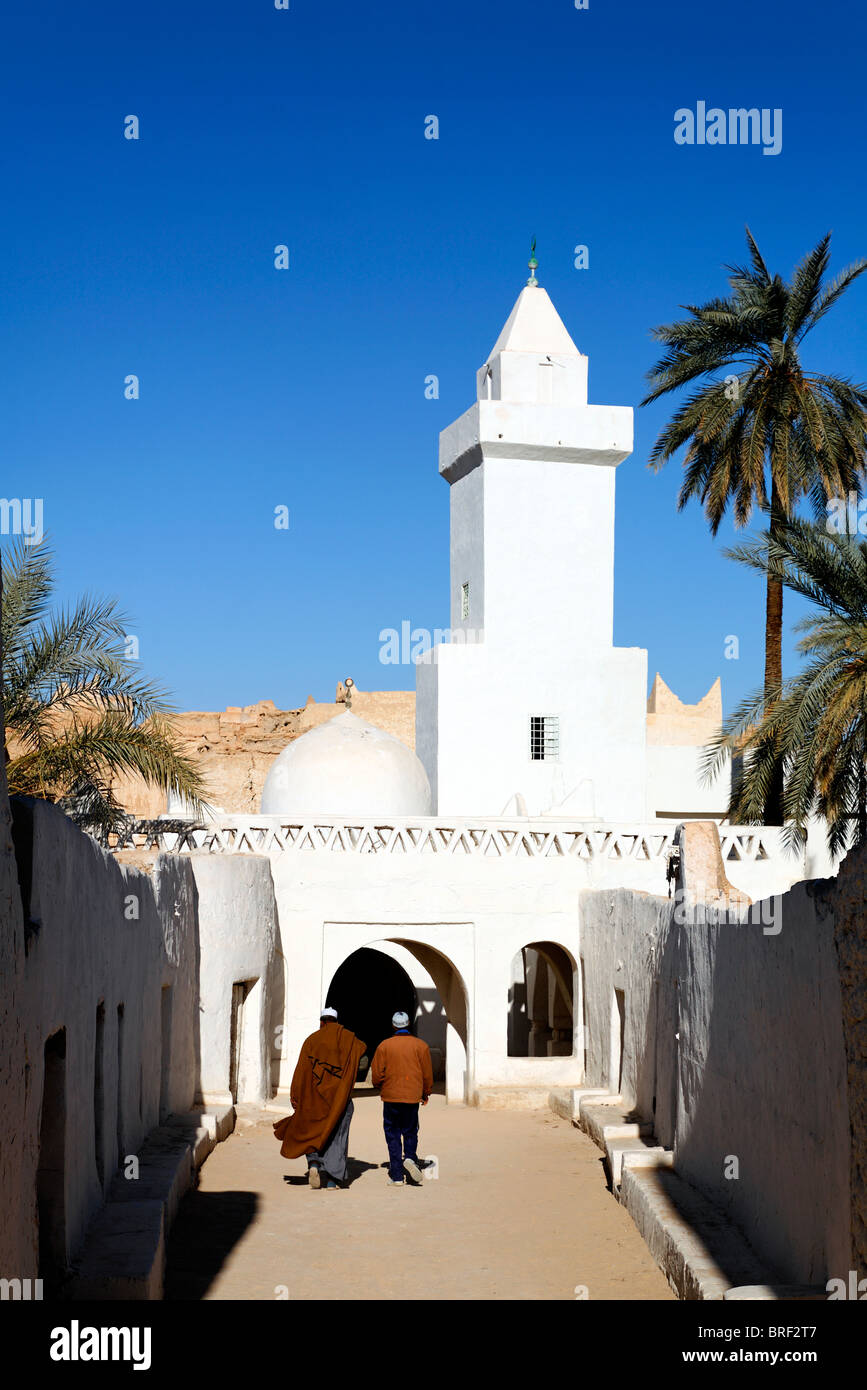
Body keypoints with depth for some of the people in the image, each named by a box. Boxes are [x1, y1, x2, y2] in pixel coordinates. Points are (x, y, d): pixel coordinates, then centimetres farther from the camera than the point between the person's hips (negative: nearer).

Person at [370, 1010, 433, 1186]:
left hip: (391, 1097, -1)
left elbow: (376, 1074, -1)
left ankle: (396, 1176, 2)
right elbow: (427, 1074, 4)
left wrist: (381, 1088, 19)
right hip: (412, 1098, 1)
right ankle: (410, 1157, -12)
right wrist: (426, 1094, 18)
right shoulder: (421, 1045, 1)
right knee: (410, 1132, 15)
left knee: (393, 1135, 4)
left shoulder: (384, 1046, -2)